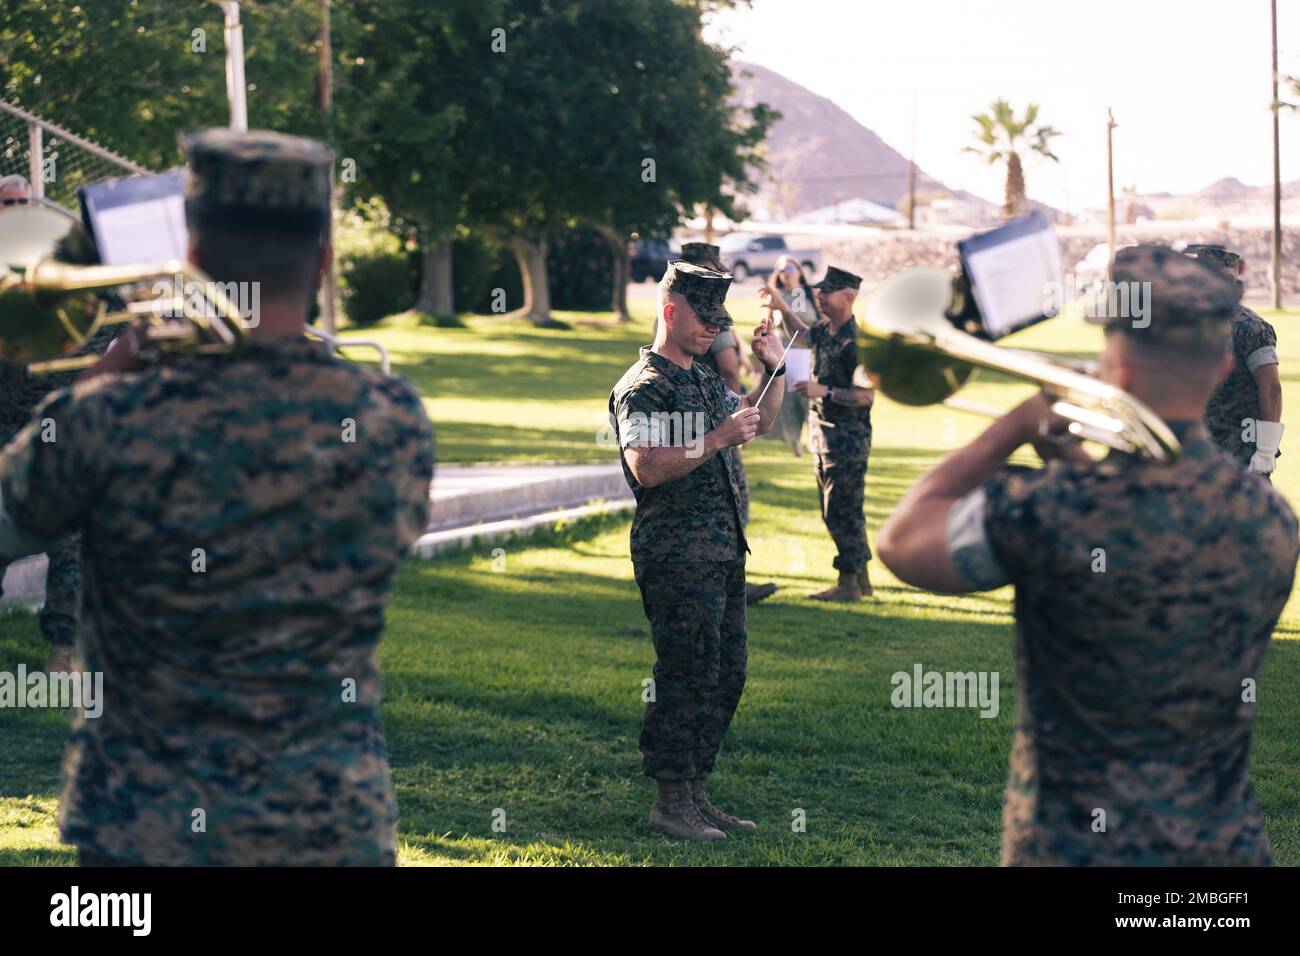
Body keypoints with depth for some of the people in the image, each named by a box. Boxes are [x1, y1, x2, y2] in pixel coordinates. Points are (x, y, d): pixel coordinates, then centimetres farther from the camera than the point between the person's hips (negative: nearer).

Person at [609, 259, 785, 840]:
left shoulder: (706, 380, 18)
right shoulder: (643, 388, -10)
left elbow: (759, 422, 34)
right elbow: (647, 467, -24)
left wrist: (773, 368, 17)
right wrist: (719, 438, -24)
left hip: (724, 552, 9)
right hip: (677, 557, -9)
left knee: (725, 676, 11)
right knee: (686, 676, -8)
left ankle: (695, 795, 18)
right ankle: (671, 802, -1)